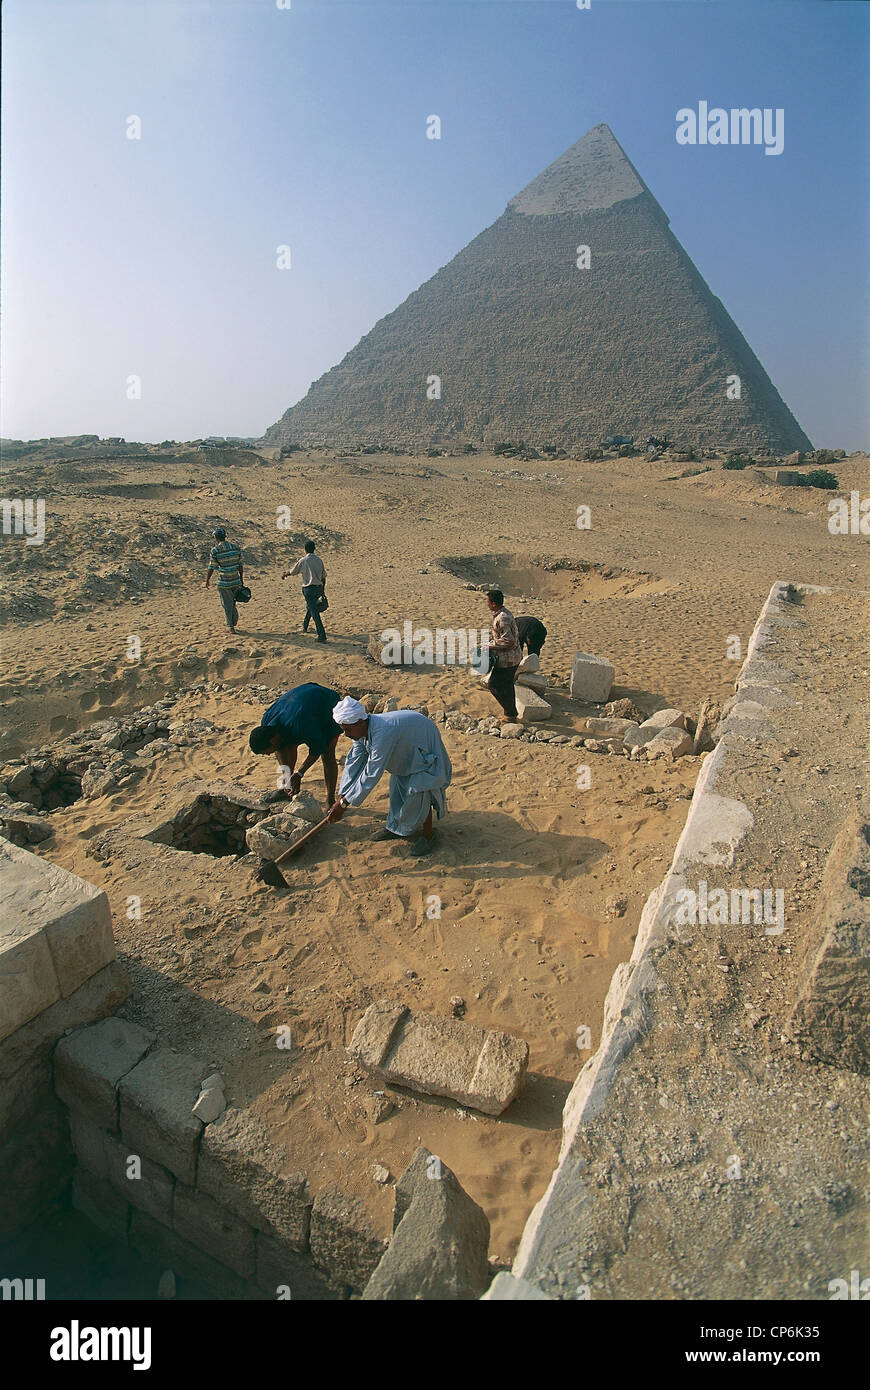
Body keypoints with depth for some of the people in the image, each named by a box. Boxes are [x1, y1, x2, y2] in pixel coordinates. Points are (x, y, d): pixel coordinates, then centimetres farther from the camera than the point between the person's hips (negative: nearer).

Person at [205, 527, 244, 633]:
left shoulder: (215, 550, -13)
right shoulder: (235, 546, 1)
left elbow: (211, 568, -8)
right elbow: (240, 565, 5)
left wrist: (207, 580, 6)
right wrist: (242, 580, 14)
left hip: (223, 583, -4)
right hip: (236, 581, 4)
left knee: (227, 604, 7)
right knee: (232, 602, 22)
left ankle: (230, 626, 13)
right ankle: (234, 621, 26)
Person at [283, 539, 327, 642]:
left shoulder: (303, 561, -7)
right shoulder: (319, 560, 8)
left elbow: (292, 571, 6)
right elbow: (323, 577, 11)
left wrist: (285, 575, 28)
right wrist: (323, 591, 19)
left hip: (308, 589, -6)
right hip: (319, 588, 6)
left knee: (315, 612, -8)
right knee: (310, 607, 28)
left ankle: (322, 635, -14)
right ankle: (305, 627, 44)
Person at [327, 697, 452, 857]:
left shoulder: (382, 733, -42)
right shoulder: (361, 731, -15)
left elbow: (372, 774, -40)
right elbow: (353, 764, -10)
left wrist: (345, 803, -35)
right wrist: (341, 798, -15)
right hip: (406, 749, 9)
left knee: (419, 791, -14)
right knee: (397, 786, 15)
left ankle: (428, 835, 5)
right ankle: (397, 827, 32)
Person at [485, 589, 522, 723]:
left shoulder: (502, 618, -24)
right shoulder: (505, 613, 9)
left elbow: (508, 641, -28)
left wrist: (491, 645, -20)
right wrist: (491, 638, 12)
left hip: (507, 659, -10)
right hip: (514, 657, 10)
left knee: (494, 684, 0)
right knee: (507, 685, 20)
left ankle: (510, 714, 6)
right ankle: (510, 713, 31)